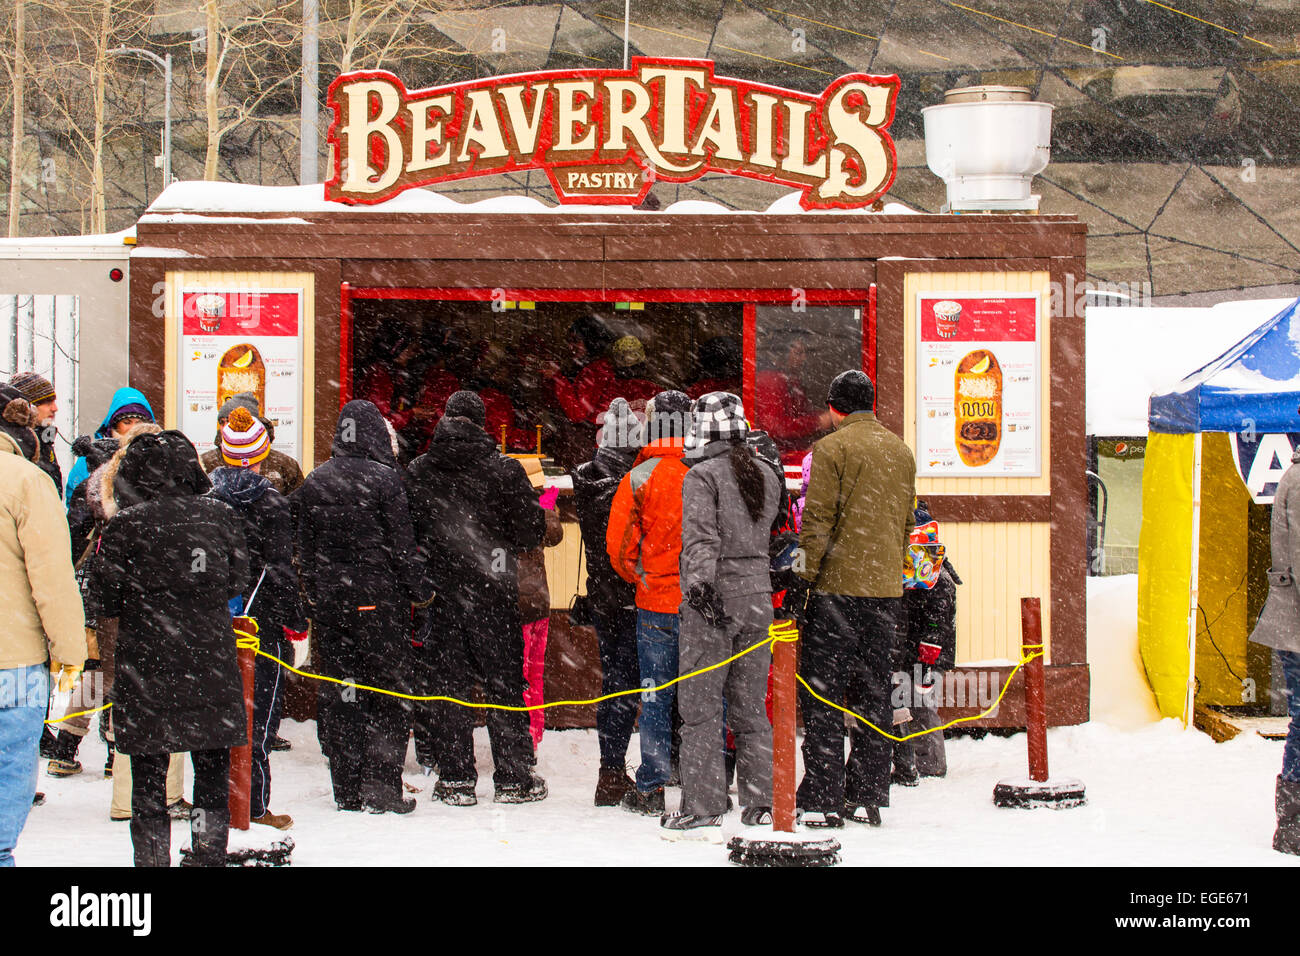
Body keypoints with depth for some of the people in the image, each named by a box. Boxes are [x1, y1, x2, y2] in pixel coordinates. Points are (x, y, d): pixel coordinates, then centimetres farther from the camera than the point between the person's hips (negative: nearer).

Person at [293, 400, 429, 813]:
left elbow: (303, 547, 10)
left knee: (336, 693, 8)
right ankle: (381, 784, -4)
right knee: (387, 689, 2)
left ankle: (348, 789, 8)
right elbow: (402, 545, -8)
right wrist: (418, 590, 2)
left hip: (328, 598, 4)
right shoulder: (384, 480, -8)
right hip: (379, 600, -4)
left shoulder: (313, 483, 6)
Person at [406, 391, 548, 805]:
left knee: (448, 684, 7)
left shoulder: (418, 472, -1)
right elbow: (531, 530, -4)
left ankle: (455, 778, 6)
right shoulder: (504, 470, -8)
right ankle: (513, 778, 9)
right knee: (504, 683, 6)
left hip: (441, 595, 1)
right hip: (493, 595, -1)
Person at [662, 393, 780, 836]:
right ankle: (760, 801, 14)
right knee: (751, 706, 13)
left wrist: (700, 583, -25)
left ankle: (703, 805, -1)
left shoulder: (702, 476, -10)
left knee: (701, 707, -1)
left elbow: (701, 537, -20)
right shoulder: (767, 477, 9)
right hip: (758, 597, 6)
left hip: (715, 599, -6)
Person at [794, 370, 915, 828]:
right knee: (873, 691, 10)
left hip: (838, 586, -6)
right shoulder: (901, 451, 12)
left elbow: (817, 521, -13)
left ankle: (823, 799, -6)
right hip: (886, 587, 6)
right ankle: (867, 797, 11)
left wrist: (801, 579, -10)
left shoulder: (832, 449, -8)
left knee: (821, 693, -2)